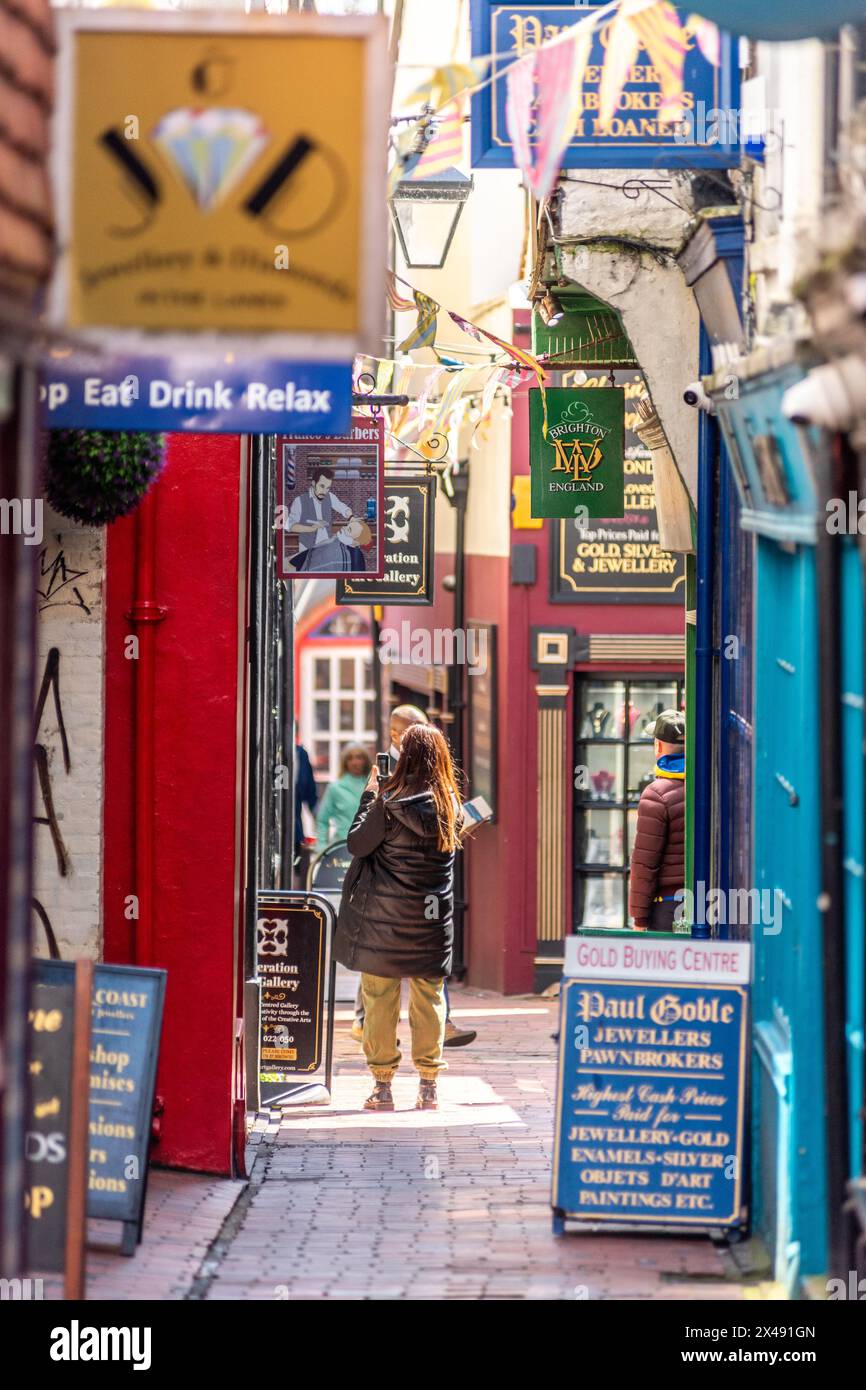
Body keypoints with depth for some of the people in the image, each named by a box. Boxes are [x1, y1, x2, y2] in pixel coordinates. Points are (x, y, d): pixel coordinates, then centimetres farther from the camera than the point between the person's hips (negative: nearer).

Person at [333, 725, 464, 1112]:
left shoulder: (390, 803, -13)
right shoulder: (451, 805, 0)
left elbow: (357, 843, -6)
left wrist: (370, 795, 5)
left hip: (385, 917, -4)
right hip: (433, 917, 4)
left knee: (379, 999, 5)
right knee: (429, 998, 10)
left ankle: (382, 1085, 7)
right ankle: (428, 1085, 11)